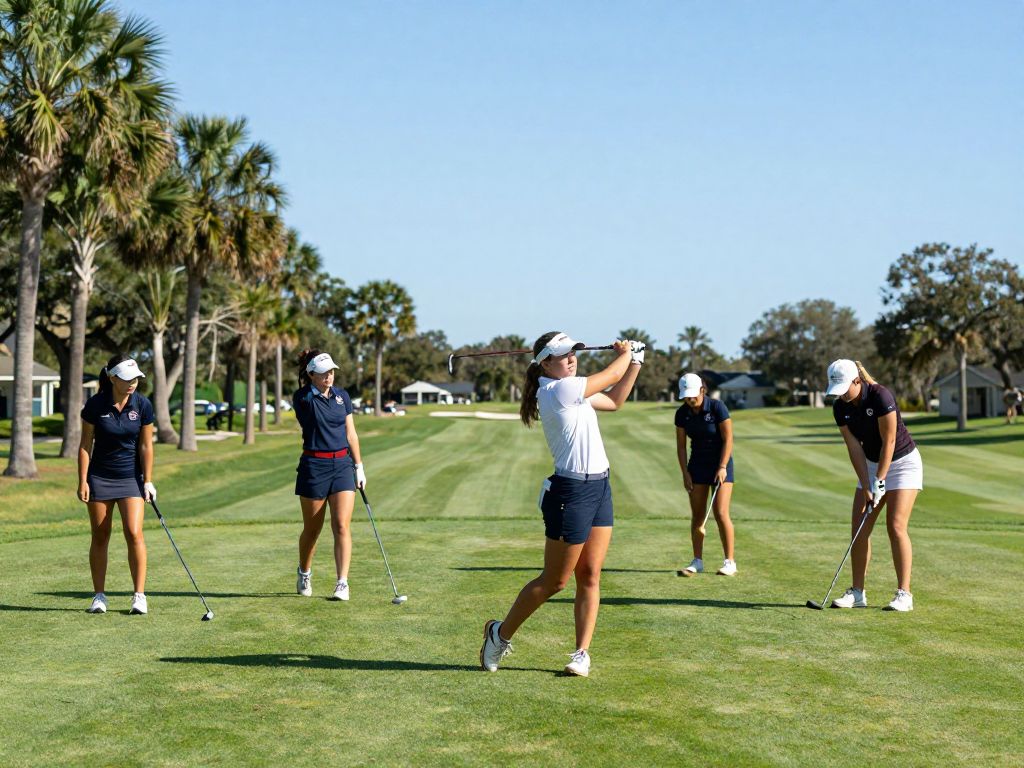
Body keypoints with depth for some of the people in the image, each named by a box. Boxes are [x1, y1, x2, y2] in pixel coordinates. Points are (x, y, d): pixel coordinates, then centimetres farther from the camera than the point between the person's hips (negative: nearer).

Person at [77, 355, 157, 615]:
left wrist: (148, 481, -4)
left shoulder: (142, 405, -8)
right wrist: (82, 481, -6)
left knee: (134, 533, -11)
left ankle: (139, 595, -6)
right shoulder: (95, 405, -10)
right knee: (100, 537, 4)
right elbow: (85, 445, -3)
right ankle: (99, 595, 14)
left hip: (131, 477, 0)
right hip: (100, 477, 0)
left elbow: (145, 446, -2)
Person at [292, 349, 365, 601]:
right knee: (312, 529, 9)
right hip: (314, 466, -3)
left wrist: (359, 466, 9)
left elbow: (350, 433, 10)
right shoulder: (302, 398, -4)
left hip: (343, 464, 3)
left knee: (342, 526, -7)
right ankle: (304, 574, 33)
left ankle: (342, 583, -7)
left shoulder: (342, 396, 7)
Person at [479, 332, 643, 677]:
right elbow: (612, 375, -7)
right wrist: (626, 353, 13)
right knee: (554, 581, 2)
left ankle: (582, 653, 10)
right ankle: (500, 634, 18)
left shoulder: (572, 390, 13)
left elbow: (614, 400, 27)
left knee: (590, 577, 6)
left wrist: (635, 362, 20)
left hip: (599, 488, 9)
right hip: (571, 491, -9)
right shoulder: (558, 390, -16)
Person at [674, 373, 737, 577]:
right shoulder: (682, 414, -4)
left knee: (721, 513, -10)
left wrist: (722, 467, -18)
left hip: (720, 463, -4)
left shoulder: (717, 407, -16)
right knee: (697, 515, 2)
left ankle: (730, 562, -4)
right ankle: (697, 561, 8)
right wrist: (685, 473, -2)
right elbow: (681, 446, 3)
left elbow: (728, 440, -13)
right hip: (697, 464, 4)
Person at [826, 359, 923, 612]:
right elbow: (854, 447, -6)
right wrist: (866, 486, -12)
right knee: (859, 527, 0)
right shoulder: (840, 408, -7)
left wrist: (880, 482, -20)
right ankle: (857, 593, 6)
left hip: (902, 461, -6)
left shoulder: (880, 396, -26)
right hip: (871, 463, 6)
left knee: (896, 526, -14)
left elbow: (888, 442, -23)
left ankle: (904, 594, -10)